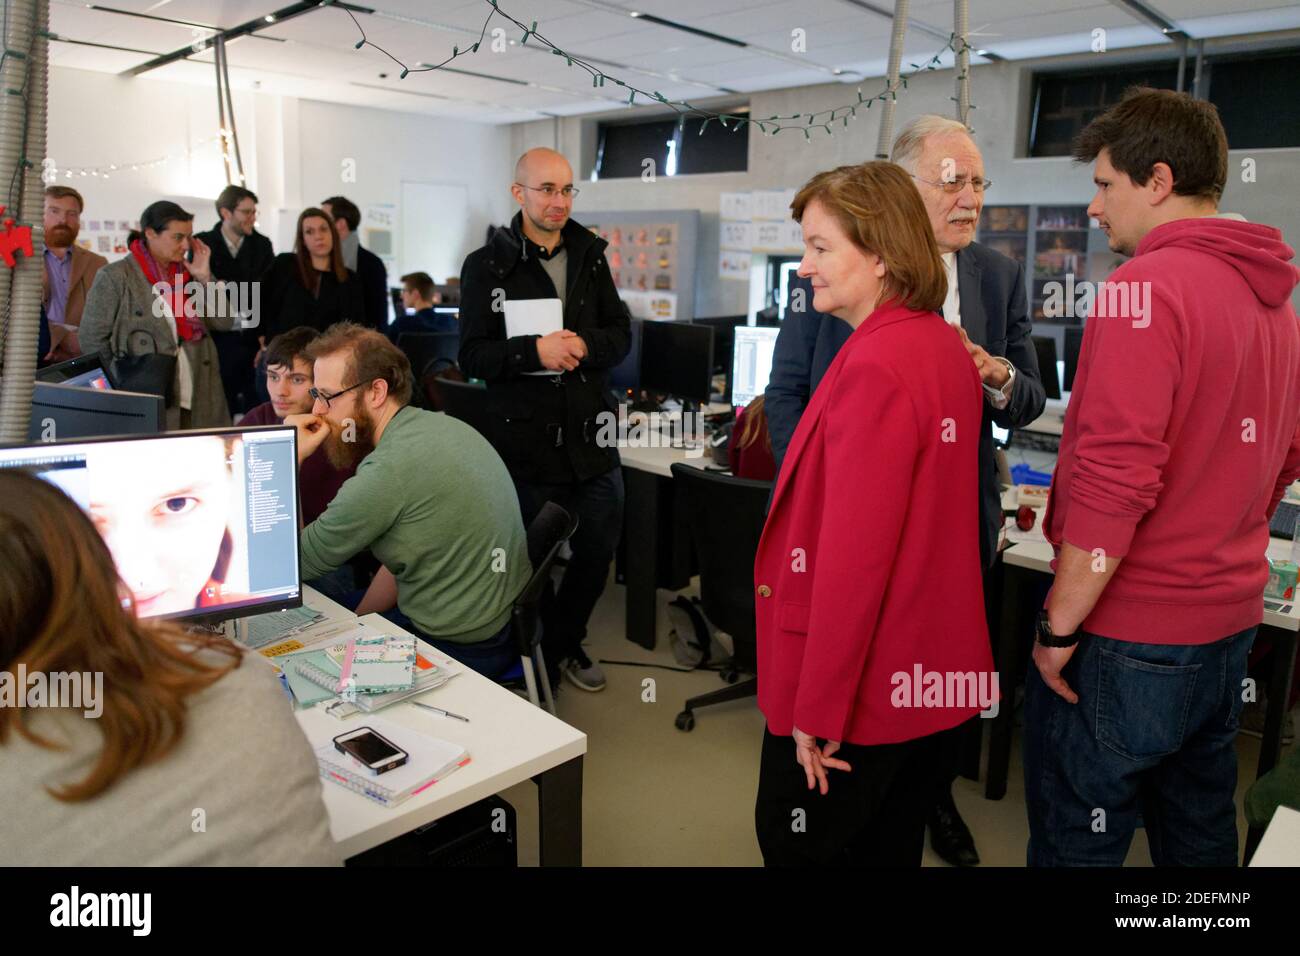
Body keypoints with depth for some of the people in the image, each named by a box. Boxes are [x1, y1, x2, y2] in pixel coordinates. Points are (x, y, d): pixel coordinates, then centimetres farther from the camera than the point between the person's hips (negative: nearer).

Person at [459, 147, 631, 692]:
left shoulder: (590, 257, 10)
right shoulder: (487, 267, -2)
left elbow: (620, 336, 7)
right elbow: (472, 356, -8)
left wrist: (583, 345, -14)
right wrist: (534, 350, -24)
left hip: (592, 436, 4)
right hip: (525, 441, -4)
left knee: (598, 551, 14)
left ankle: (563, 643, 37)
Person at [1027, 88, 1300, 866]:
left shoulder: (1146, 286, -17)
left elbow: (1114, 480, -23)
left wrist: (1059, 625, -15)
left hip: (1129, 632, -8)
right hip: (1231, 625, 9)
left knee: (1077, 839, 6)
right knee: (1201, 830, 22)